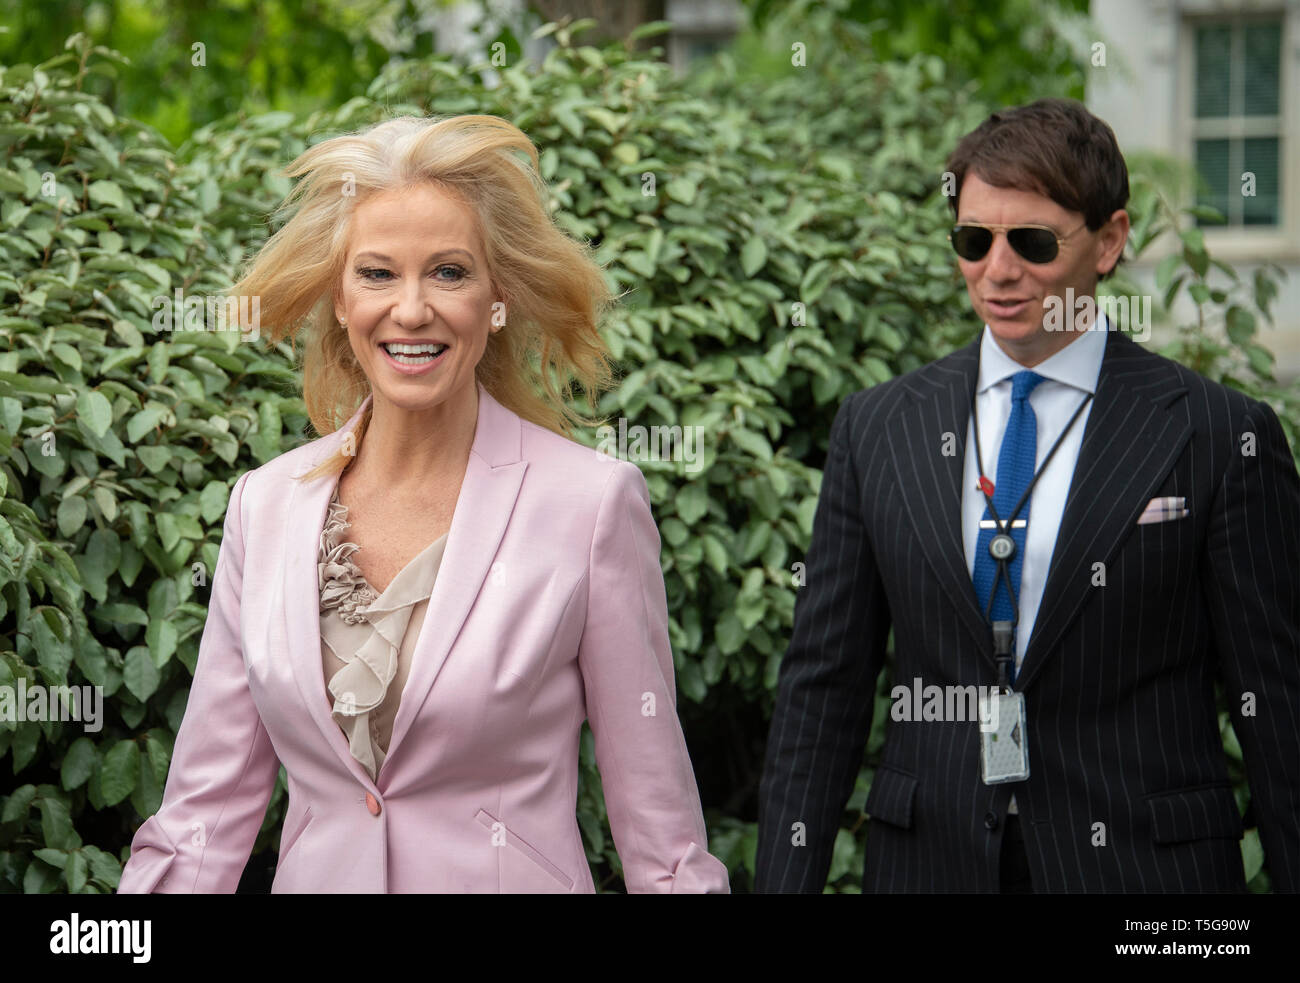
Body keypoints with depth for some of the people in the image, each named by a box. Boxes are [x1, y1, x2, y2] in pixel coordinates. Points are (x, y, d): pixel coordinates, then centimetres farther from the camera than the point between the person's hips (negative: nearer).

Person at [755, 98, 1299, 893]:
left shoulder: (1220, 438, -4)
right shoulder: (876, 429, 6)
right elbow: (823, 686, 7)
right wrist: (785, 882, 2)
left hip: (1141, 862, -2)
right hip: (931, 861, 3)